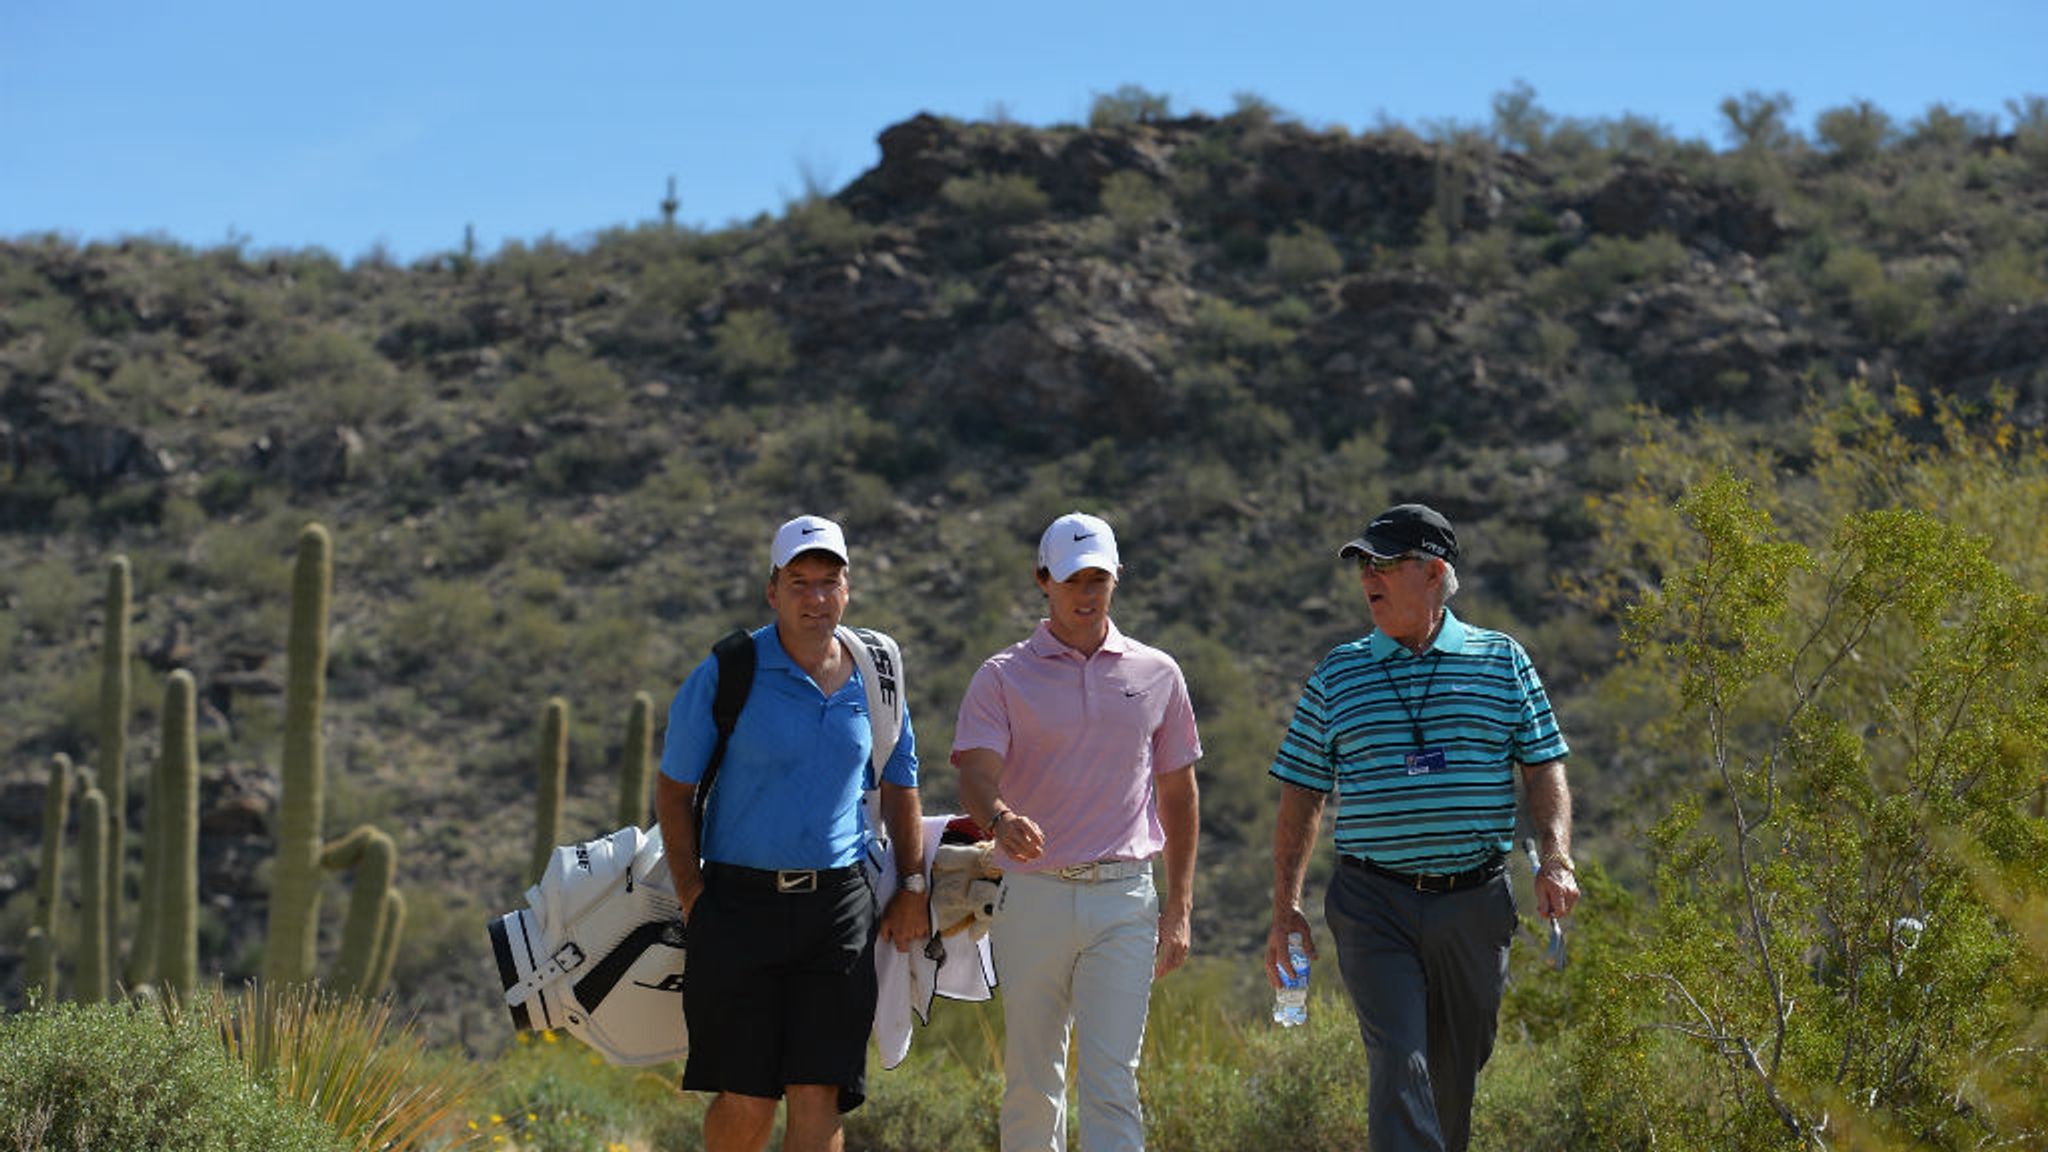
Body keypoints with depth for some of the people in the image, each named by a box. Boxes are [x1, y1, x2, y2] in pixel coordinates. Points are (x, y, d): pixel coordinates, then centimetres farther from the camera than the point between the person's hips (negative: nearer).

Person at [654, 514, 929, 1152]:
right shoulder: (727, 675, -4)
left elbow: (899, 782, 21)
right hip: (741, 901, -2)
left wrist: (912, 885, 14)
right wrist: (691, 896, -4)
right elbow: (673, 789, 3)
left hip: (839, 903, 2)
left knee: (818, 1096, -5)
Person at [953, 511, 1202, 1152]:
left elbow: (1178, 793, 15)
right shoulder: (1003, 677, 3)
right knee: (1031, 1080, 6)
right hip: (1032, 896, 0)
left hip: (1123, 901, 0)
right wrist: (1000, 820, -35)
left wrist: (1179, 907, 8)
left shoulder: (1157, 674, 10)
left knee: (1111, 1076, -10)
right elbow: (976, 773, -11)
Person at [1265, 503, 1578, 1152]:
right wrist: (1285, 906, 4)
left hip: (1474, 901, 1)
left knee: (1456, 1071, 10)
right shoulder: (1336, 676, 7)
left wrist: (1555, 859, -9)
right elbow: (1301, 795, 10)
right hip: (1375, 906, -1)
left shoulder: (1502, 661, 7)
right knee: (1399, 1069, -14)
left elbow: (1543, 767, 7)